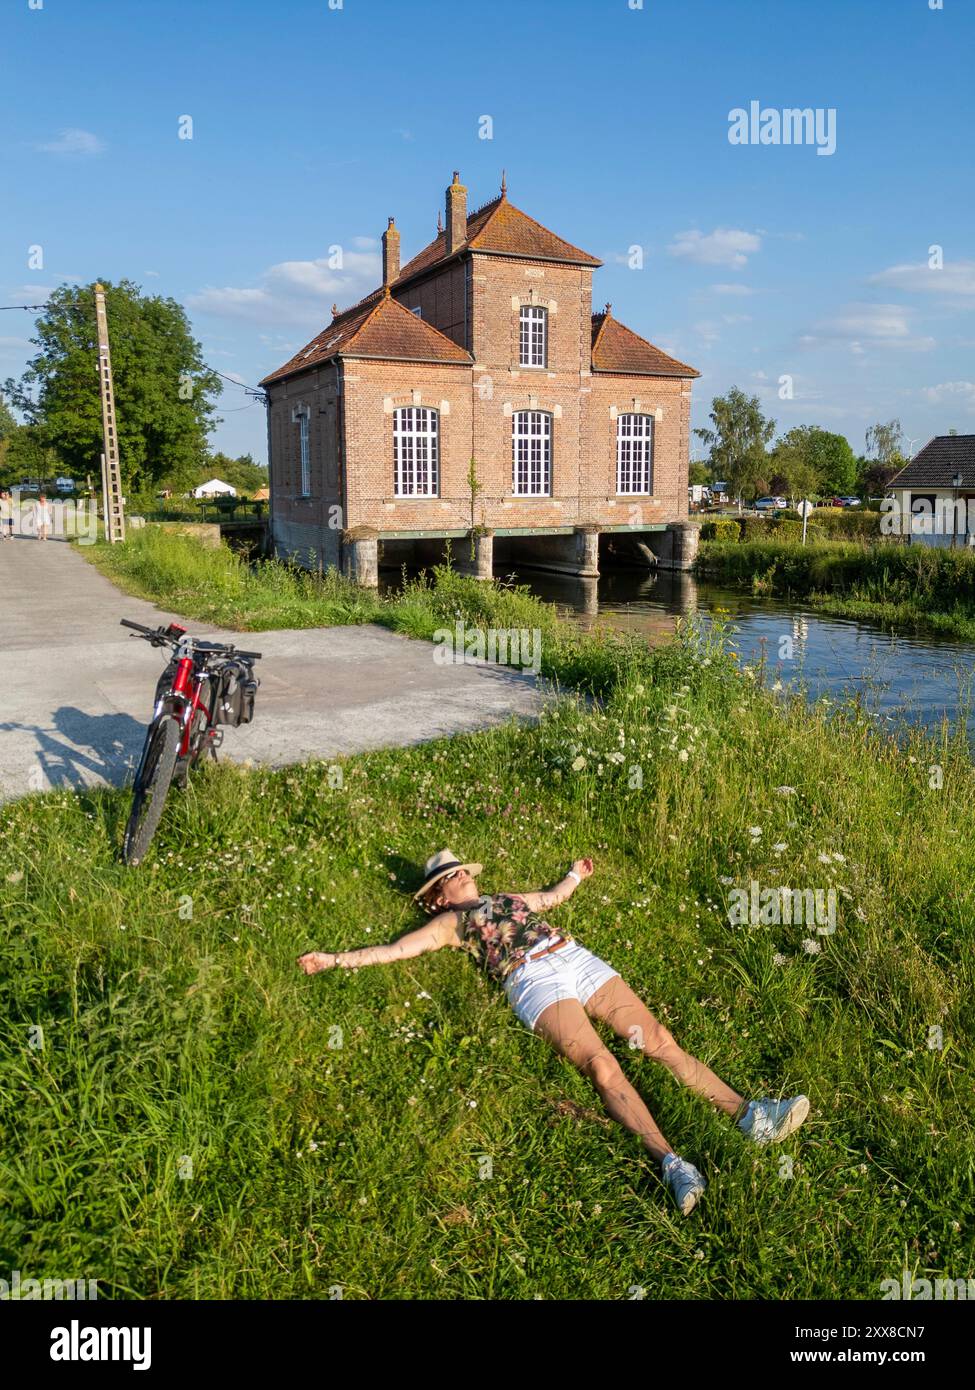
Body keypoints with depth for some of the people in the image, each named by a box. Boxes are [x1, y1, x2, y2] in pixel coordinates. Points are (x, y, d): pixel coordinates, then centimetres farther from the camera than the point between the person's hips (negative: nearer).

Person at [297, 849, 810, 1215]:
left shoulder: (508, 898, 33)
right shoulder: (451, 922, 19)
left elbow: (553, 896, 49)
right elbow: (395, 949, 16)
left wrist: (575, 875, 64)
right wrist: (336, 958, 11)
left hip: (578, 960, 5)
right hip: (535, 982, -5)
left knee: (659, 1040, -12)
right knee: (602, 1065, -26)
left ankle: (748, 1115, -20)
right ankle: (671, 1164, -38)